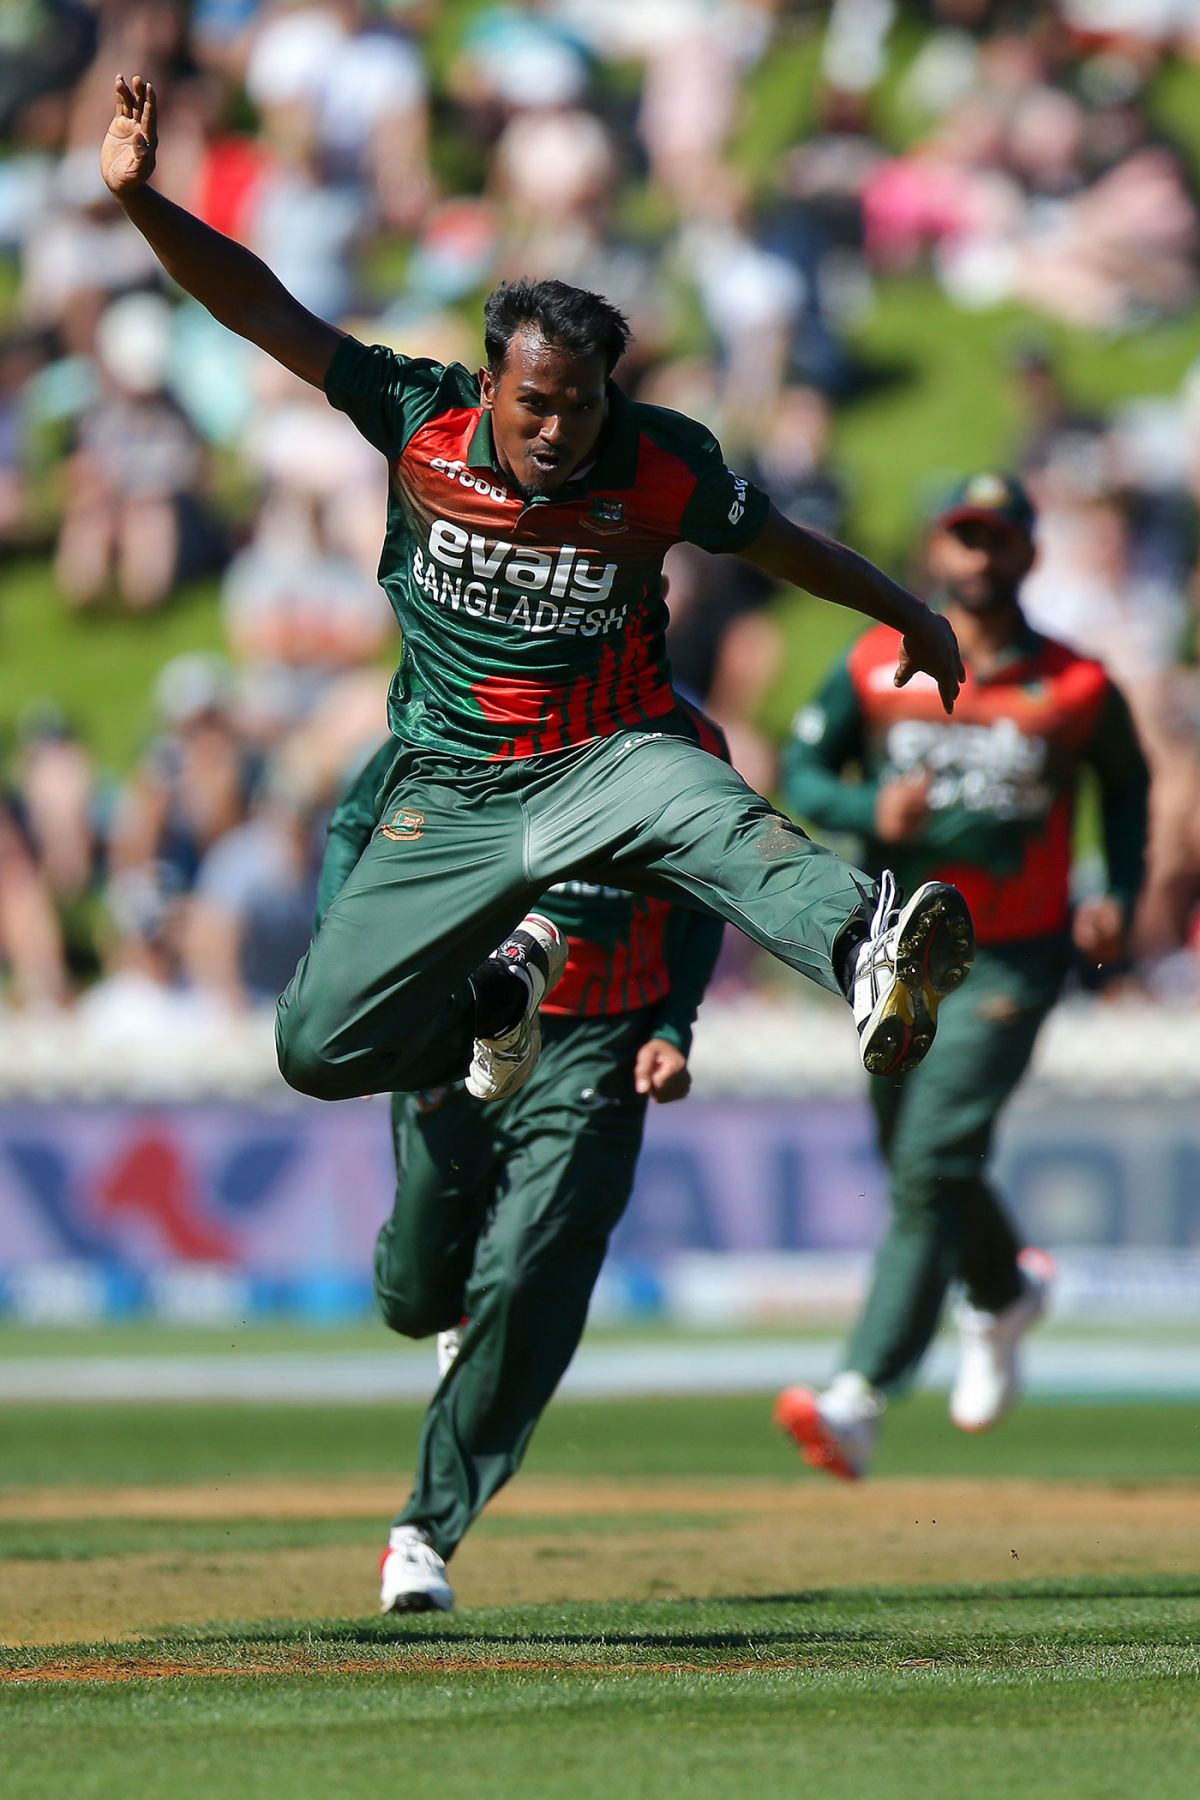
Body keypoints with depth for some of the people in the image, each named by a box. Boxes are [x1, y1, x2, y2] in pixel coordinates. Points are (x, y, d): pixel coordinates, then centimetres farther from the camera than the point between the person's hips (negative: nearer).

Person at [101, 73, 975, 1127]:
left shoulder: (663, 466, -8)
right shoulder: (424, 421, -7)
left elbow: (785, 547, 10)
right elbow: (266, 312, -6)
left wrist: (913, 617, 22)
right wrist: (139, 198, -16)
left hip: (611, 756, -2)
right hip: (450, 791, 3)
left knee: (722, 825, -39)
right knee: (322, 1052, -3)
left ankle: (868, 960, -68)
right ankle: (502, 990, 28)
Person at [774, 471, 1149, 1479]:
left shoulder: (1077, 688, -4)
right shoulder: (875, 668, 0)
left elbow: (1128, 783, 13)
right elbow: (804, 772, 5)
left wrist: (1121, 897, 0)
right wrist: (871, 809, -16)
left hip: (1012, 959, -4)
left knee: (932, 1164, -18)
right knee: (916, 1160, 17)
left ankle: (862, 1398, -22)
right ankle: (1004, 1296, 50)